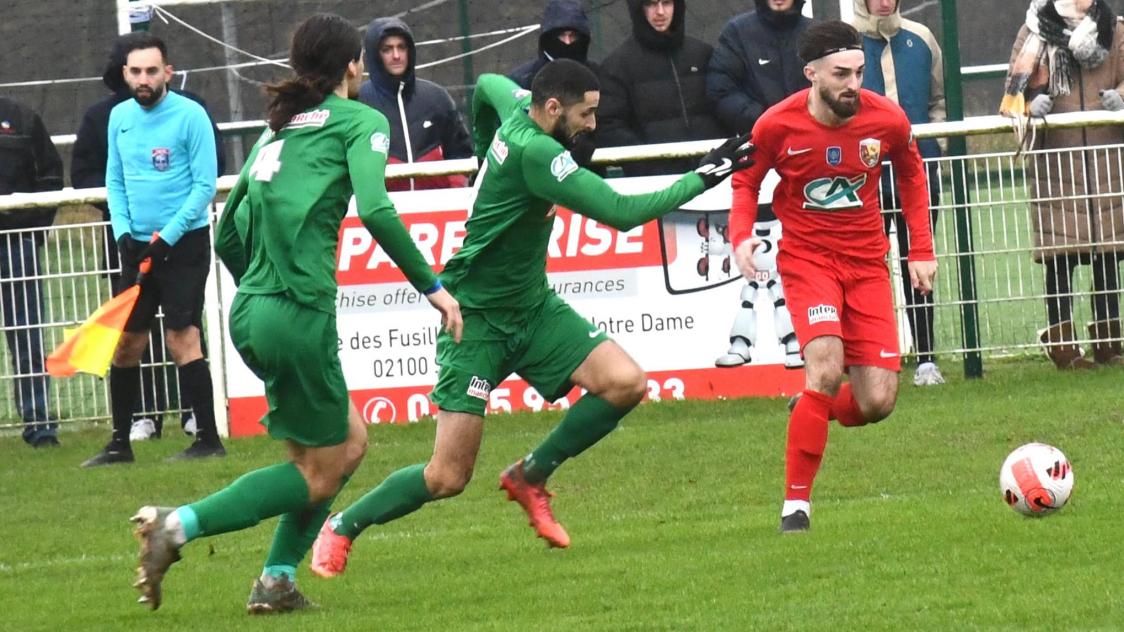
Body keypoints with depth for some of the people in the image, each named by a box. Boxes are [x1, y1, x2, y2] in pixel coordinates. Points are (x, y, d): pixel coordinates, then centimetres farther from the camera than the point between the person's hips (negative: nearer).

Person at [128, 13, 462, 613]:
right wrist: (432, 286, -11)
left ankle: (276, 580, 14)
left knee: (349, 441, 21)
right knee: (318, 474, 3)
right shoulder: (359, 121, 0)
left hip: (248, 312, 8)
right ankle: (178, 524, -12)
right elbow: (375, 209, -17)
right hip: (299, 312, -8)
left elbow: (228, 235, 20)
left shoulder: (276, 131, 20)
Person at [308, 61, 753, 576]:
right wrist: (701, 178, -22)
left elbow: (489, 84, 26)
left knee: (625, 383, -13)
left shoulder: (518, 113, 0)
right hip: (478, 318, -9)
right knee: (448, 478, -8)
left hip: (533, 307, 9)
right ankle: (342, 527, 16)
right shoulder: (534, 151, -27)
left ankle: (530, 476, 8)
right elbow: (620, 213, -28)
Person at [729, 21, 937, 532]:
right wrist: (741, 236, -13)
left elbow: (911, 172, 13)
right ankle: (796, 503, -15)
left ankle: (810, 410, 31)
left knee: (877, 403, -5)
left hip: (867, 260, 3)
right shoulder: (778, 125, -14)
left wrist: (921, 249, 9)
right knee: (827, 369, -27)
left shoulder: (887, 119, -9)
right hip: (806, 256, -3)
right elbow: (746, 181, 5)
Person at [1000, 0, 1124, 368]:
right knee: (1060, 256, -3)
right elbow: (1017, 87, -1)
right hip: (1057, 164, -3)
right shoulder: (1034, 36, 1)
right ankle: (1061, 344, 4)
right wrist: (1032, 103, -23)